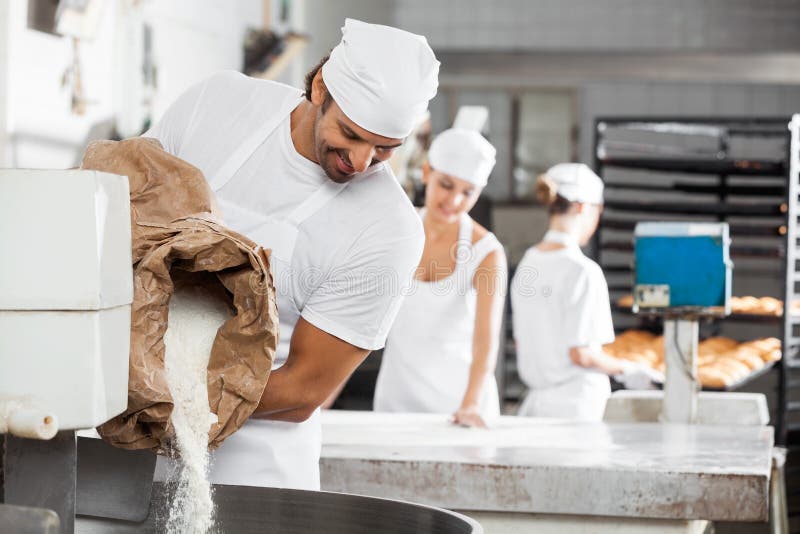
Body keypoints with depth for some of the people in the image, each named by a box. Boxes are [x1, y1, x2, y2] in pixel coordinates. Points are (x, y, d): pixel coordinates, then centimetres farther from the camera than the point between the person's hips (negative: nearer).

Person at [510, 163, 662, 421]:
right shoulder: (583, 271, -15)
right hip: (575, 404, -7)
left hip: (537, 398, 7)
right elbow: (581, 354, -16)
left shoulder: (528, 262, 7)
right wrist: (626, 370, -1)